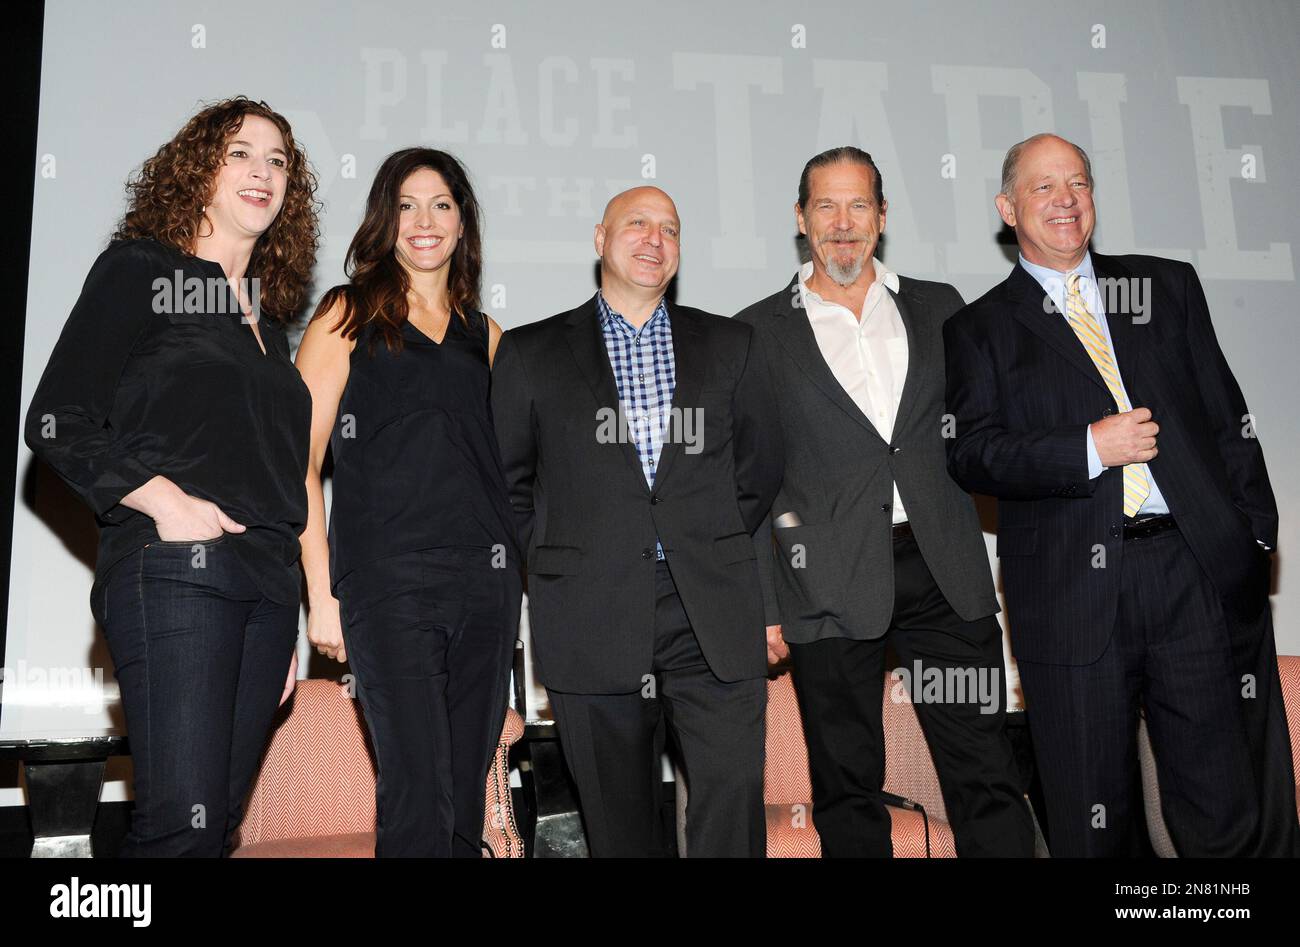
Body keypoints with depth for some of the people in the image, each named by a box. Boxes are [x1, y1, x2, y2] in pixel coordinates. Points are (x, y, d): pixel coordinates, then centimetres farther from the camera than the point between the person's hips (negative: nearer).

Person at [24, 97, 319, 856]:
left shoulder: (268, 318, 22)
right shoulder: (140, 272, 5)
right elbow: (57, 423, -3)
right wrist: (165, 501, -15)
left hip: (267, 585, 6)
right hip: (175, 571, -6)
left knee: (219, 821, 6)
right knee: (184, 823, -15)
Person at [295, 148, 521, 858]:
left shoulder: (487, 337, 17)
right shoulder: (348, 315, 5)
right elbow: (300, 461, 0)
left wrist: (515, 575, 9)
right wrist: (322, 593, -7)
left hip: (486, 579, 4)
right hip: (388, 580, -4)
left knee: (465, 799, 9)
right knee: (419, 798, -9)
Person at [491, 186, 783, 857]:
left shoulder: (728, 345, 12)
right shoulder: (529, 353, 7)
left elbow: (761, 466, 17)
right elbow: (507, 480, 12)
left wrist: (712, 550, 11)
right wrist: (559, 557, 6)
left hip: (713, 616, 1)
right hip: (592, 621, -1)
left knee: (733, 799, -4)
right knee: (619, 821, 8)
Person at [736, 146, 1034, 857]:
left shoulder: (939, 308, 13)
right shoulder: (759, 332, 5)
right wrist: (763, 604, -1)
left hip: (946, 573, 2)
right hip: (831, 585, -2)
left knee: (986, 778, 6)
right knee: (848, 787, 9)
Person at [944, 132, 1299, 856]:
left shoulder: (1168, 285, 16)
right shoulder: (981, 329, 8)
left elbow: (1228, 419, 13)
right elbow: (973, 456, -3)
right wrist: (1089, 449, -14)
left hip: (1205, 575, 2)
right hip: (1071, 597, -2)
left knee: (1236, 819, 7)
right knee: (1092, 825, 9)